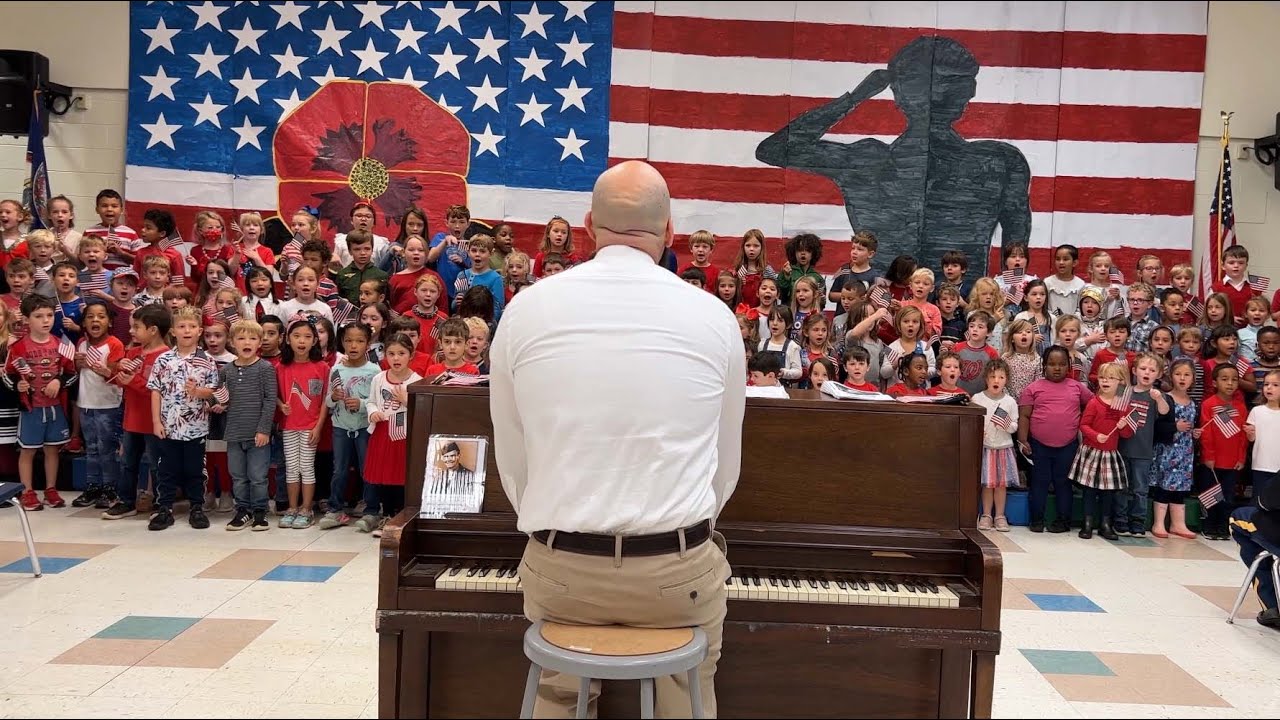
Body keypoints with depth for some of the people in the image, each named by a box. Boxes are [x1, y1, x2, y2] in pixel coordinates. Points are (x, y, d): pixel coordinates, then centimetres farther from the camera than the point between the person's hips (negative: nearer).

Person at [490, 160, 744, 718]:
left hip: (561, 565, 0)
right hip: (679, 564, 0)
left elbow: (512, 462, 3)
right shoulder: (714, 316, -4)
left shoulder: (527, 309, -4)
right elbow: (726, 465, 4)